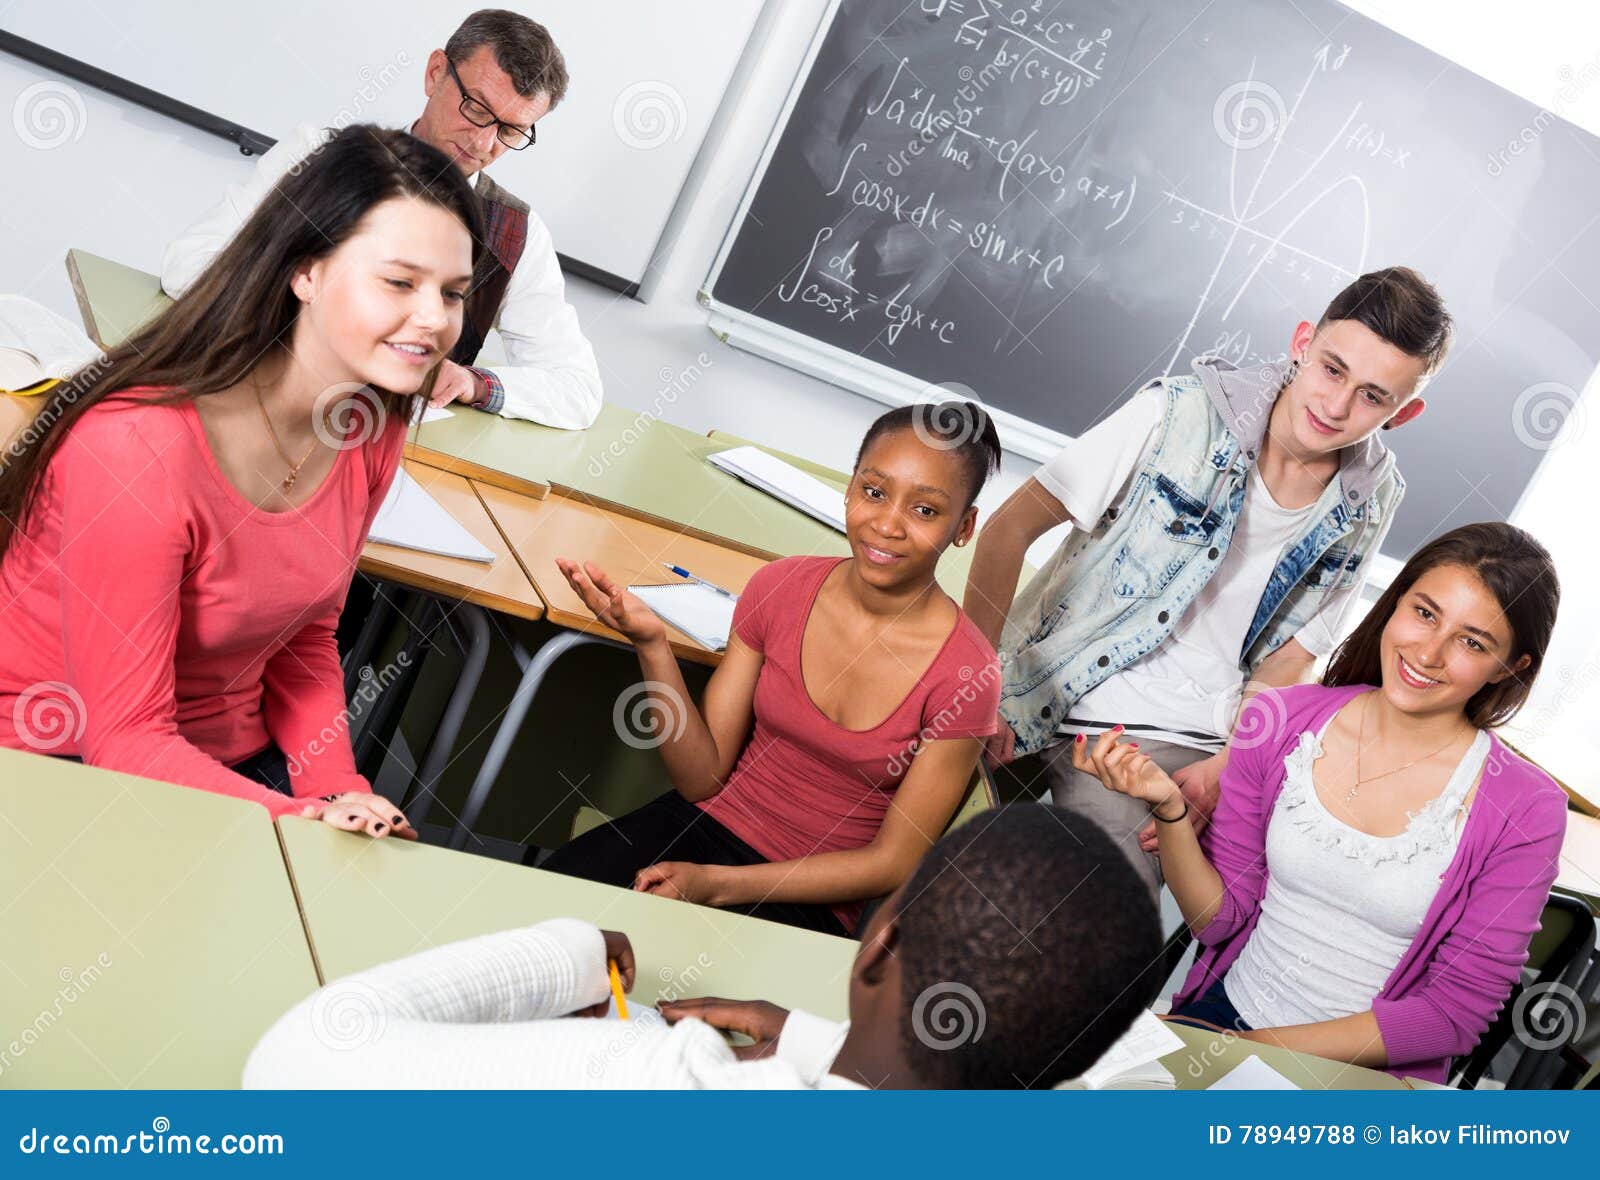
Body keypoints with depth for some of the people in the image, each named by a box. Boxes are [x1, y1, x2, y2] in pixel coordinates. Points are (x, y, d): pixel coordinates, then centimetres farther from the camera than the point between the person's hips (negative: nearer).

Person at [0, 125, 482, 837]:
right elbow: (124, 737, -20)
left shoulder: (374, 431, -4)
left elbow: (305, 640, 6)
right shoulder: (136, 446, -26)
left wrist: (340, 796, -9)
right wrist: (308, 823, -32)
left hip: (229, 762, 6)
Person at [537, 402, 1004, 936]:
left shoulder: (965, 673, -15)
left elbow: (893, 862, -10)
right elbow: (704, 778, -4)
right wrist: (653, 646, -21)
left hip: (811, 903, -3)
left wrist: (716, 885, -17)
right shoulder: (782, 587, -5)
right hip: (707, 823, 3)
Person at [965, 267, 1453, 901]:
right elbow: (1010, 528, -10)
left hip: (1166, 734, 3)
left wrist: (1223, 768, -8)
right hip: (1037, 695, -2)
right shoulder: (1183, 409, -11)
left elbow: (1289, 657, 9)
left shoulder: (1370, 504, 1)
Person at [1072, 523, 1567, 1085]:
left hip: (1366, 1069, -2)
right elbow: (1218, 918, 2)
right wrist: (1169, 808, -18)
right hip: (1218, 1012, 3)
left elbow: (1457, 1011, -8)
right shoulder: (1280, 721, -4)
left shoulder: (1526, 812, -11)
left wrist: (1261, 1046, -15)